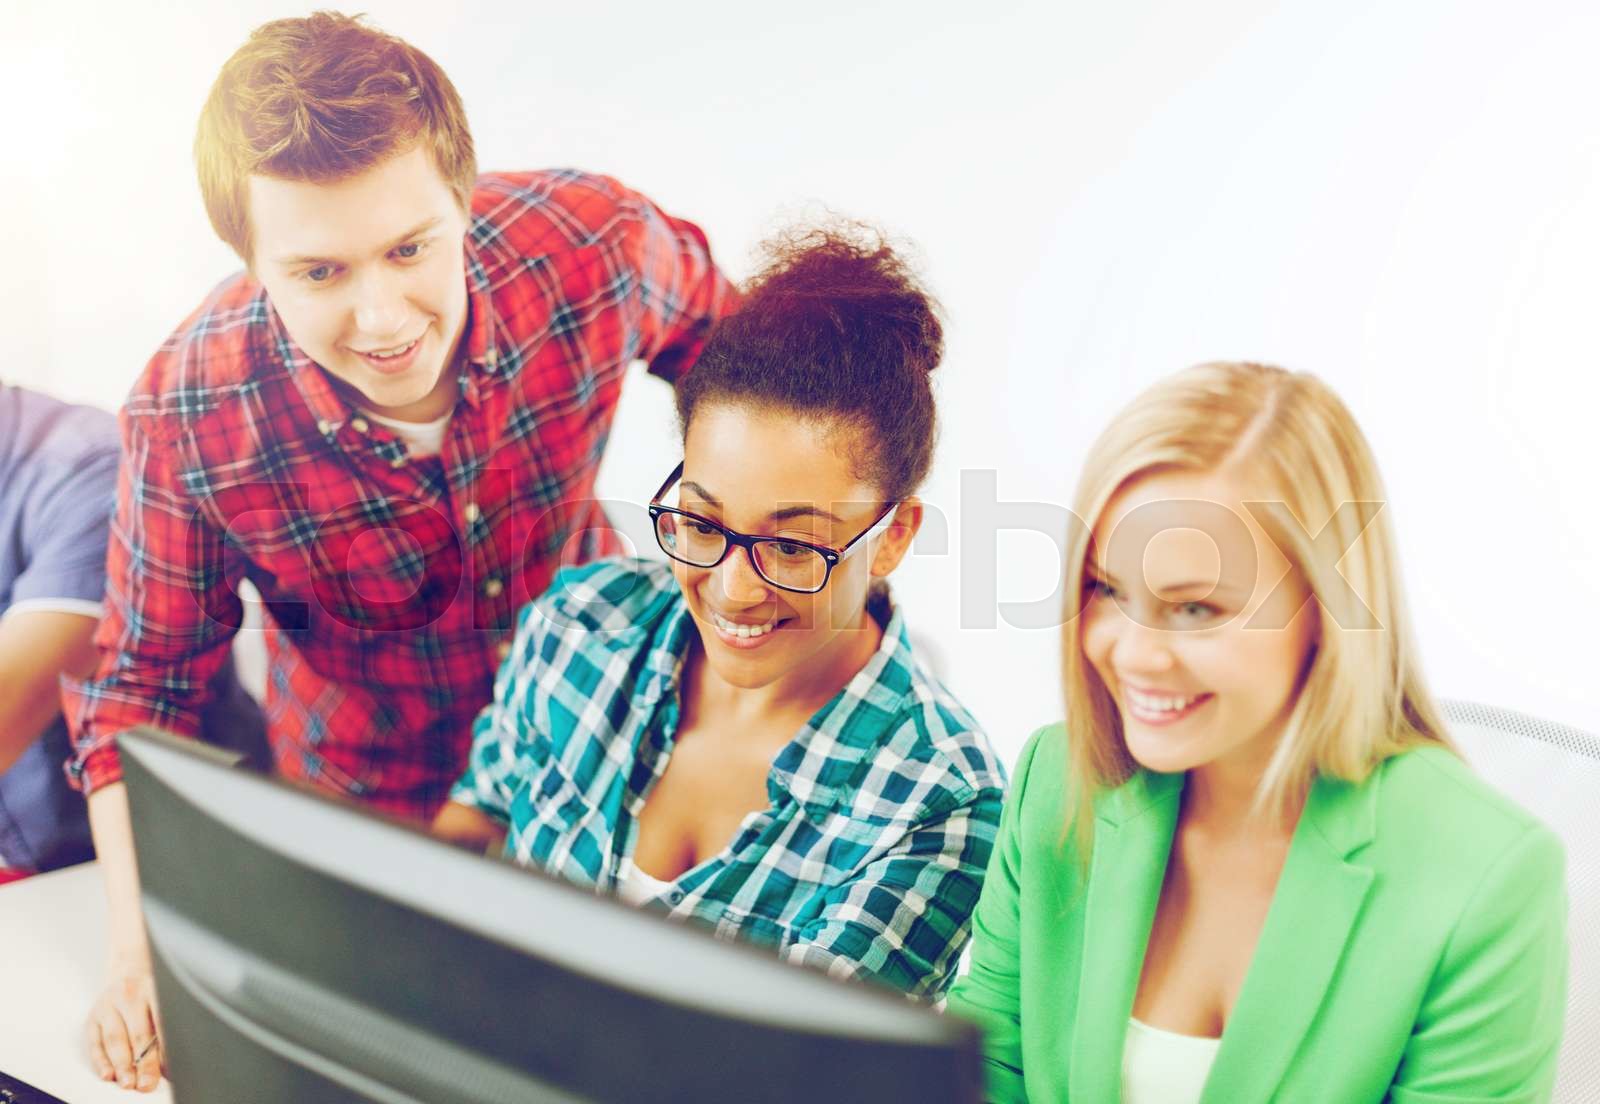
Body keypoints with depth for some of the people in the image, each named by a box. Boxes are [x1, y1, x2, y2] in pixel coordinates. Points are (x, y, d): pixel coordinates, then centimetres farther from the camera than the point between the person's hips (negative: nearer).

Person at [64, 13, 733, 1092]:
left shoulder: (595, 243, -31)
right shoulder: (186, 419, -30)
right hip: (366, 792, -1)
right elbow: (142, 685, -14)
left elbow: (722, 351, -6)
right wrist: (140, 950, -25)